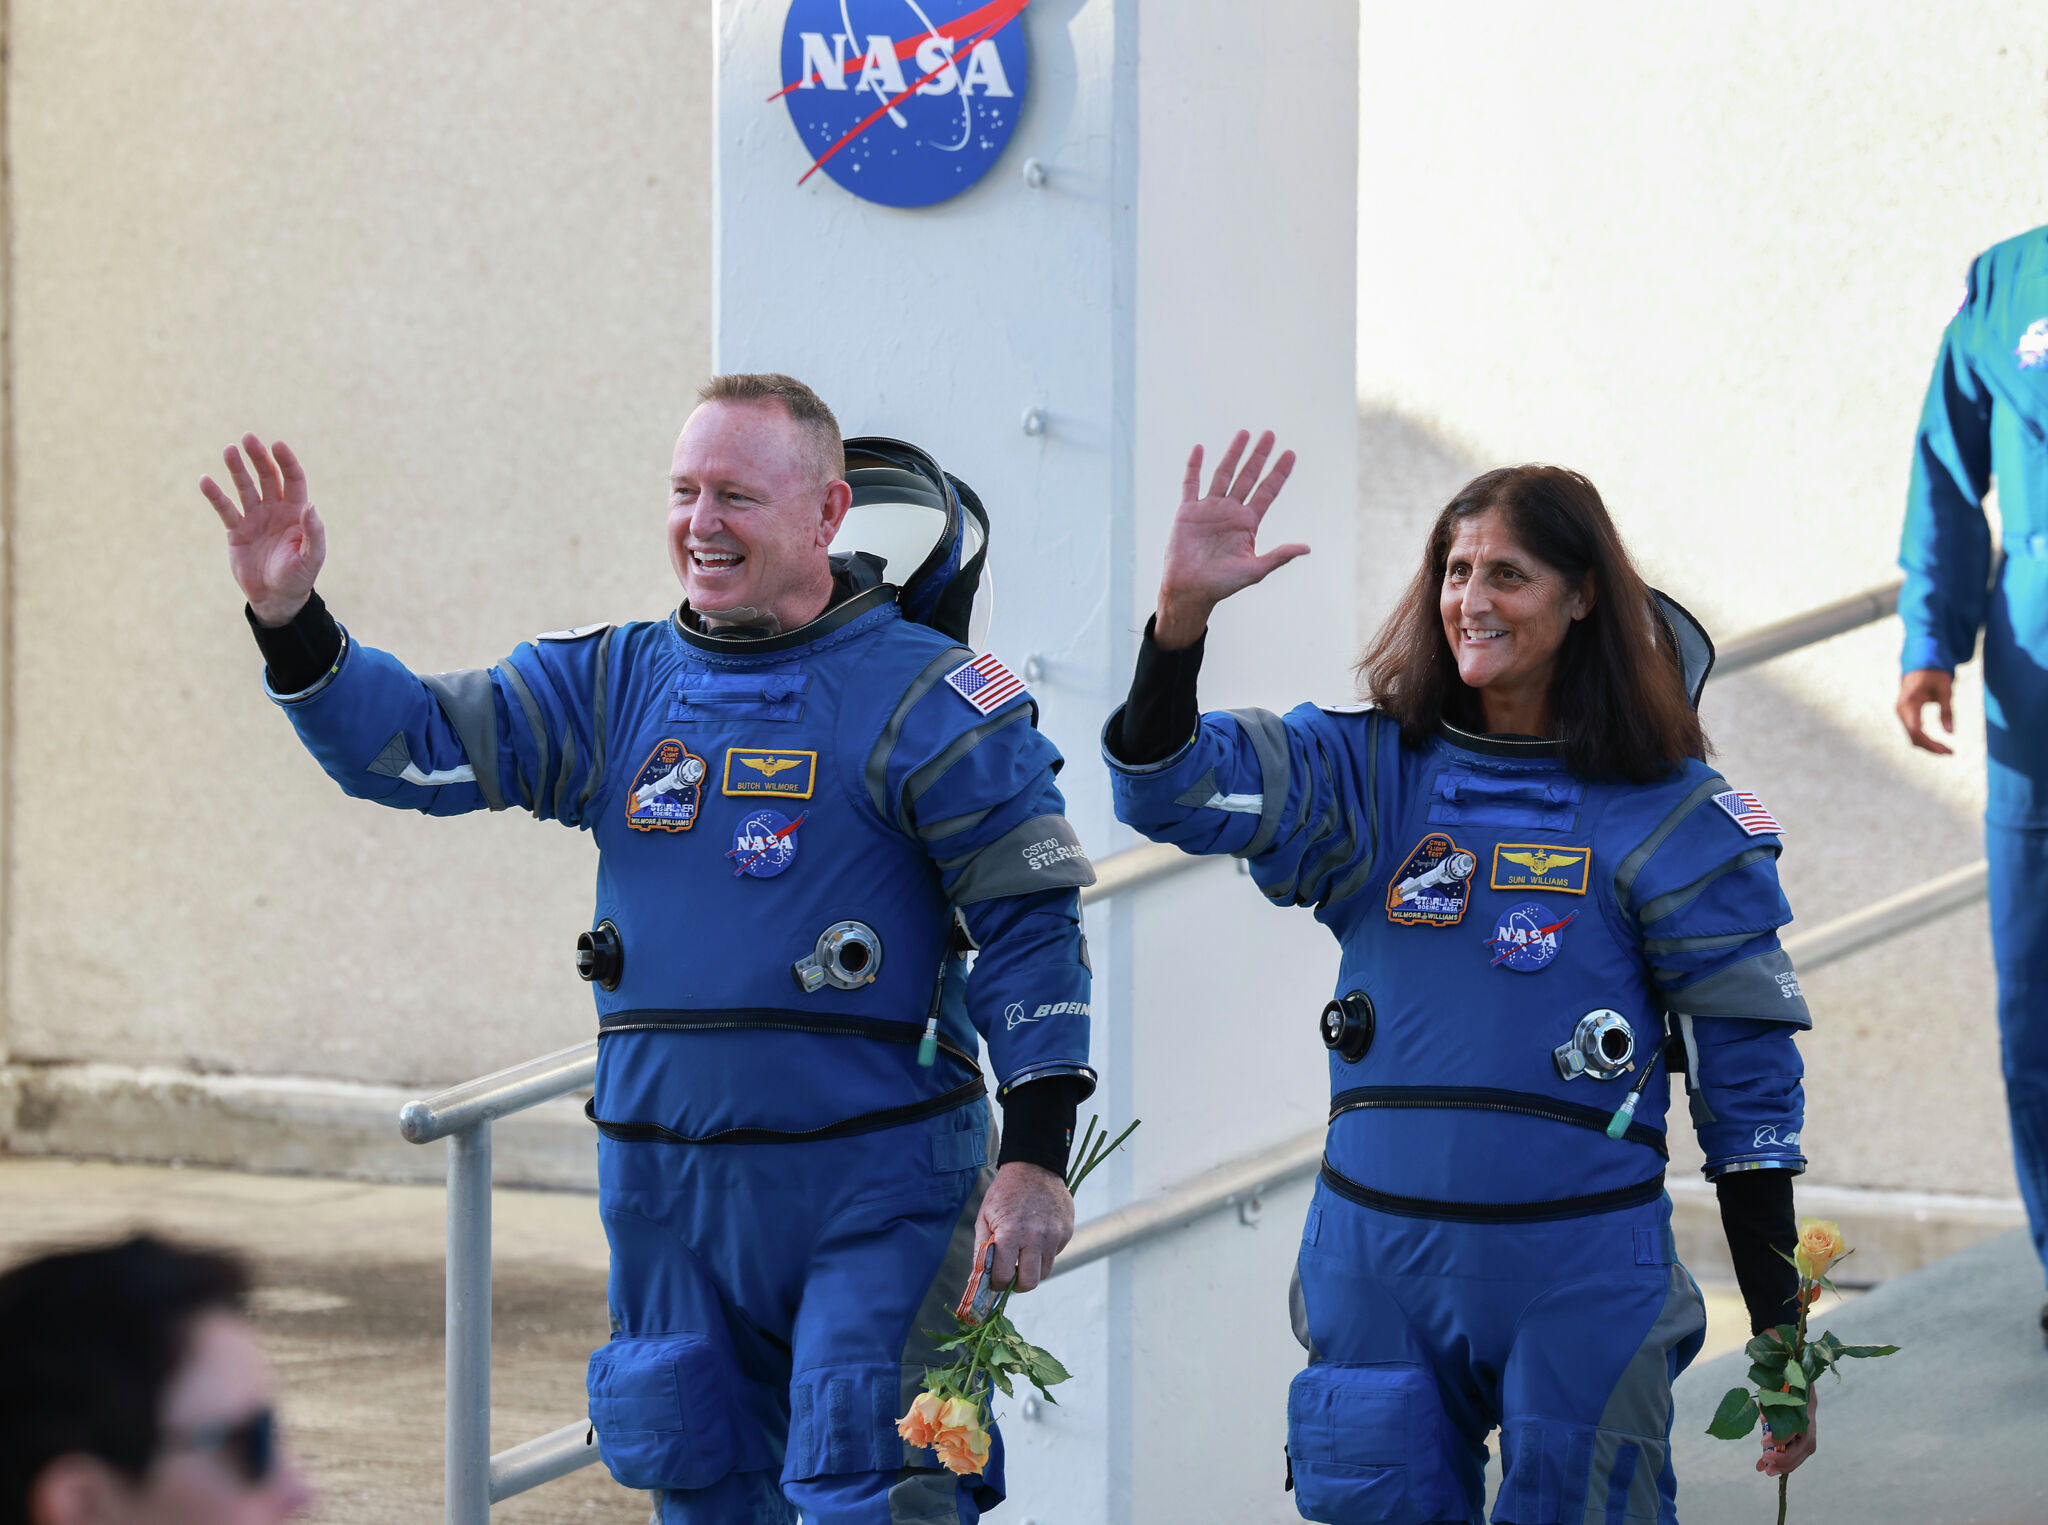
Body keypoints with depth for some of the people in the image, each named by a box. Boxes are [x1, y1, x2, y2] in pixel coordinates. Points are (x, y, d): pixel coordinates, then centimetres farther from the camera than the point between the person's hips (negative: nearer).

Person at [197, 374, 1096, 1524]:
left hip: (875, 1188, -5)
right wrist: (292, 619, -11)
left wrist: (1037, 1158, -14)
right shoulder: (617, 685, 9)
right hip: (670, 1191, 5)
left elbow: (1032, 925, -7)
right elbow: (412, 746, 6)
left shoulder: (923, 698, -6)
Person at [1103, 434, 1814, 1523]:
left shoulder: (1673, 816, -1)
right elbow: (1167, 788, -8)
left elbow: (1749, 1078, 0)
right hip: (1379, 1263, 3)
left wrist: (1782, 1340, -1)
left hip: (1581, 1274, -3)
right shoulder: (1370, 772, 6)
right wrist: (1182, 608, -25)